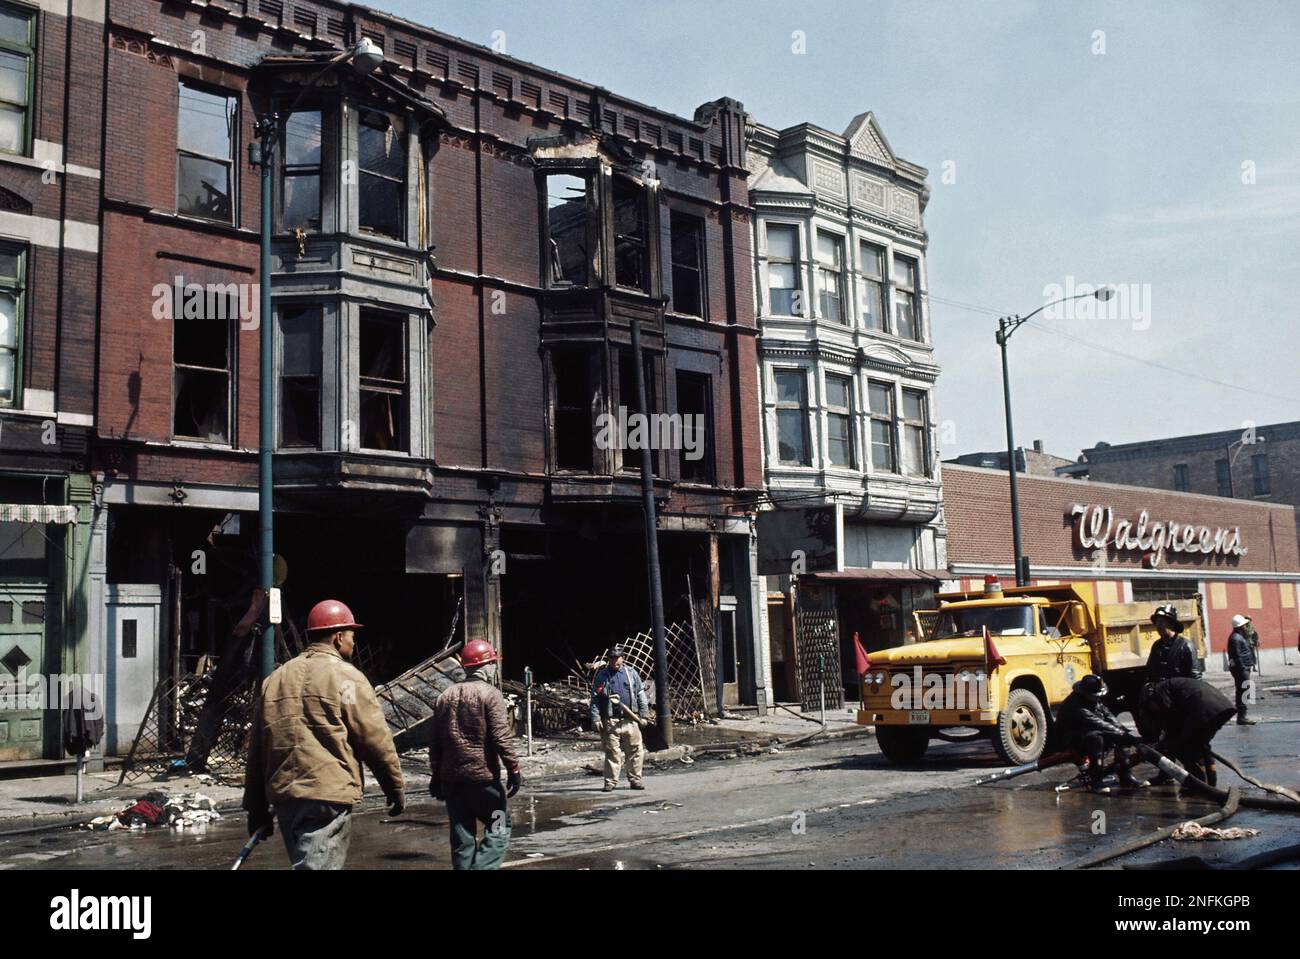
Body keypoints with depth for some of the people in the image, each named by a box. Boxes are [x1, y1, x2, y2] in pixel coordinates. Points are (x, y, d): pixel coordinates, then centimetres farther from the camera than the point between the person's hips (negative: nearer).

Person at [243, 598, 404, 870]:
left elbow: (256, 750, 13)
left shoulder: (275, 679, 13)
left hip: (282, 796, 7)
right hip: (328, 795, -7)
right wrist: (395, 787, 5)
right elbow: (376, 740, -7)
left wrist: (256, 807, 18)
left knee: (304, 861, 19)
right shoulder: (347, 677, -6)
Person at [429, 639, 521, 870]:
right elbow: (501, 737, -14)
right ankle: (482, 868, -11)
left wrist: (435, 775, 18)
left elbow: (435, 742, 13)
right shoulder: (489, 694, -7)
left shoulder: (445, 697, 12)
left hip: (451, 779, 6)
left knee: (462, 836, 11)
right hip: (483, 777, -6)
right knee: (499, 827, 5)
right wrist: (513, 769, -10)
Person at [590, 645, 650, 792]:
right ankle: (610, 781, 8)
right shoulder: (602, 675, 5)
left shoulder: (631, 673, 9)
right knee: (612, 753, 0)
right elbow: (595, 699, 3)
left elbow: (641, 694, 12)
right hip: (610, 721, -2)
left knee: (636, 751, 2)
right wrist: (595, 719, -4)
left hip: (631, 719, 2)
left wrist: (644, 715, 8)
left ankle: (635, 779, 12)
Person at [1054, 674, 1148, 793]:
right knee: (1095, 737, -37)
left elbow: (1108, 715, 3)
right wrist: (1125, 735, -33)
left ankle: (1126, 777, 1)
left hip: (1087, 733, 9)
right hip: (1072, 742, -9)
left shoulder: (1095, 700, -1)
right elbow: (1100, 725, -33)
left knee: (1119, 737, -5)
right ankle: (1094, 781, -29)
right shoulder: (1076, 706, -31)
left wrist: (1124, 732, -12)